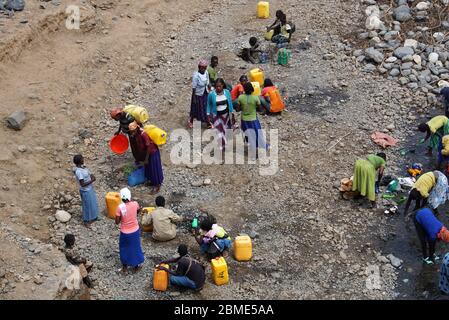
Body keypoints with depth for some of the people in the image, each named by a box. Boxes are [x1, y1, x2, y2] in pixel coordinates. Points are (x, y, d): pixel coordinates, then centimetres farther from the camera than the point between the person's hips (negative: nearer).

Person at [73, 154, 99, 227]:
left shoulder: (82, 167, -3)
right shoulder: (78, 172, -31)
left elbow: (89, 174, 11)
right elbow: (82, 184, -29)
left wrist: (92, 177, -9)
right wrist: (92, 180, -22)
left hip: (90, 188, 9)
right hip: (86, 191, -9)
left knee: (92, 203, 24)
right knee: (87, 205, 9)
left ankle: (92, 217, 45)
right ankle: (86, 221, 29)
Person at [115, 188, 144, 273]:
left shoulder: (120, 207, -24)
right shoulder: (135, 204, -16)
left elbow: (117, 222, -15)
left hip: (125, 233, -2)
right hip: (135, 231, 2)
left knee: (124, 249, 22)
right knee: (135, 248, 22)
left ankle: (125, 267, 36)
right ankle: (136, 266, 38)